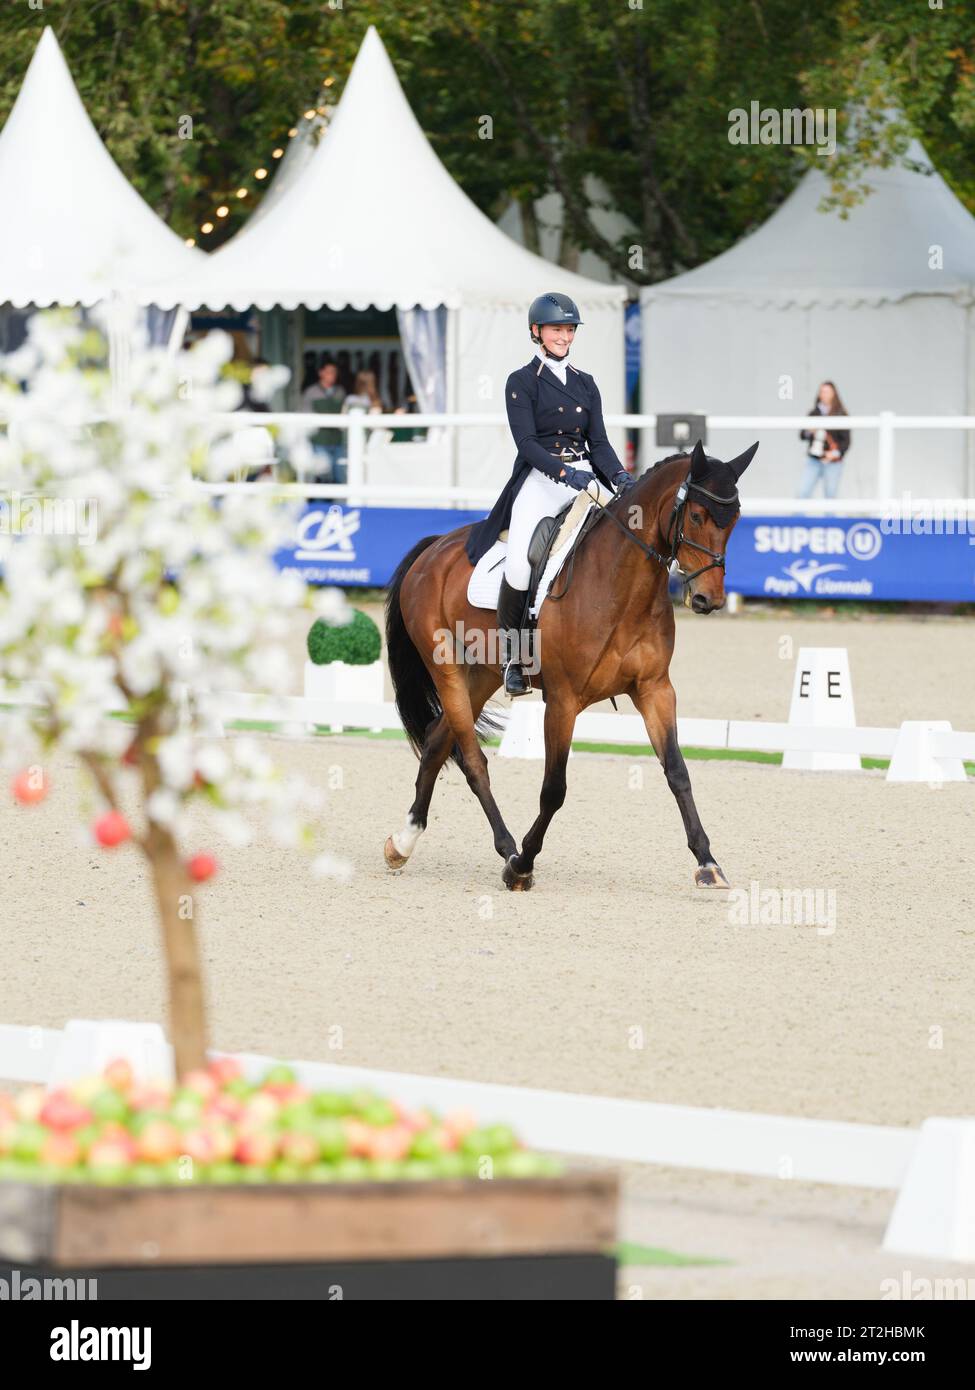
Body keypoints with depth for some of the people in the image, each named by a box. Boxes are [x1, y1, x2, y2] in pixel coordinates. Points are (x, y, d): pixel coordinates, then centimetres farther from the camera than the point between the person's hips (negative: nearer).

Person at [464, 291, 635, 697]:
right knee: (520, 565, -25)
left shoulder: (585, 384, 17)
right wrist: (563, 473, -23)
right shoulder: (522, 382, 2)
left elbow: (598, 441, 12)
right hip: (539, 481, -5)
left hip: (583, 478, 5)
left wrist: (619, 477, -7)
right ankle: (510, 654, -8)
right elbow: (526, 441, -8)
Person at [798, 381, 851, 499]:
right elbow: (802, 435, 10)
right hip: (814, 460, 2)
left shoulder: (841, 415, -3)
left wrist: (836, 453, -18)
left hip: (833, 462, -2)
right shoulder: (814, 413, 7)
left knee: (830, 496, 1)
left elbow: (846, 440, -3)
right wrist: (809, 432, -11)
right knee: (803, 492, -7)